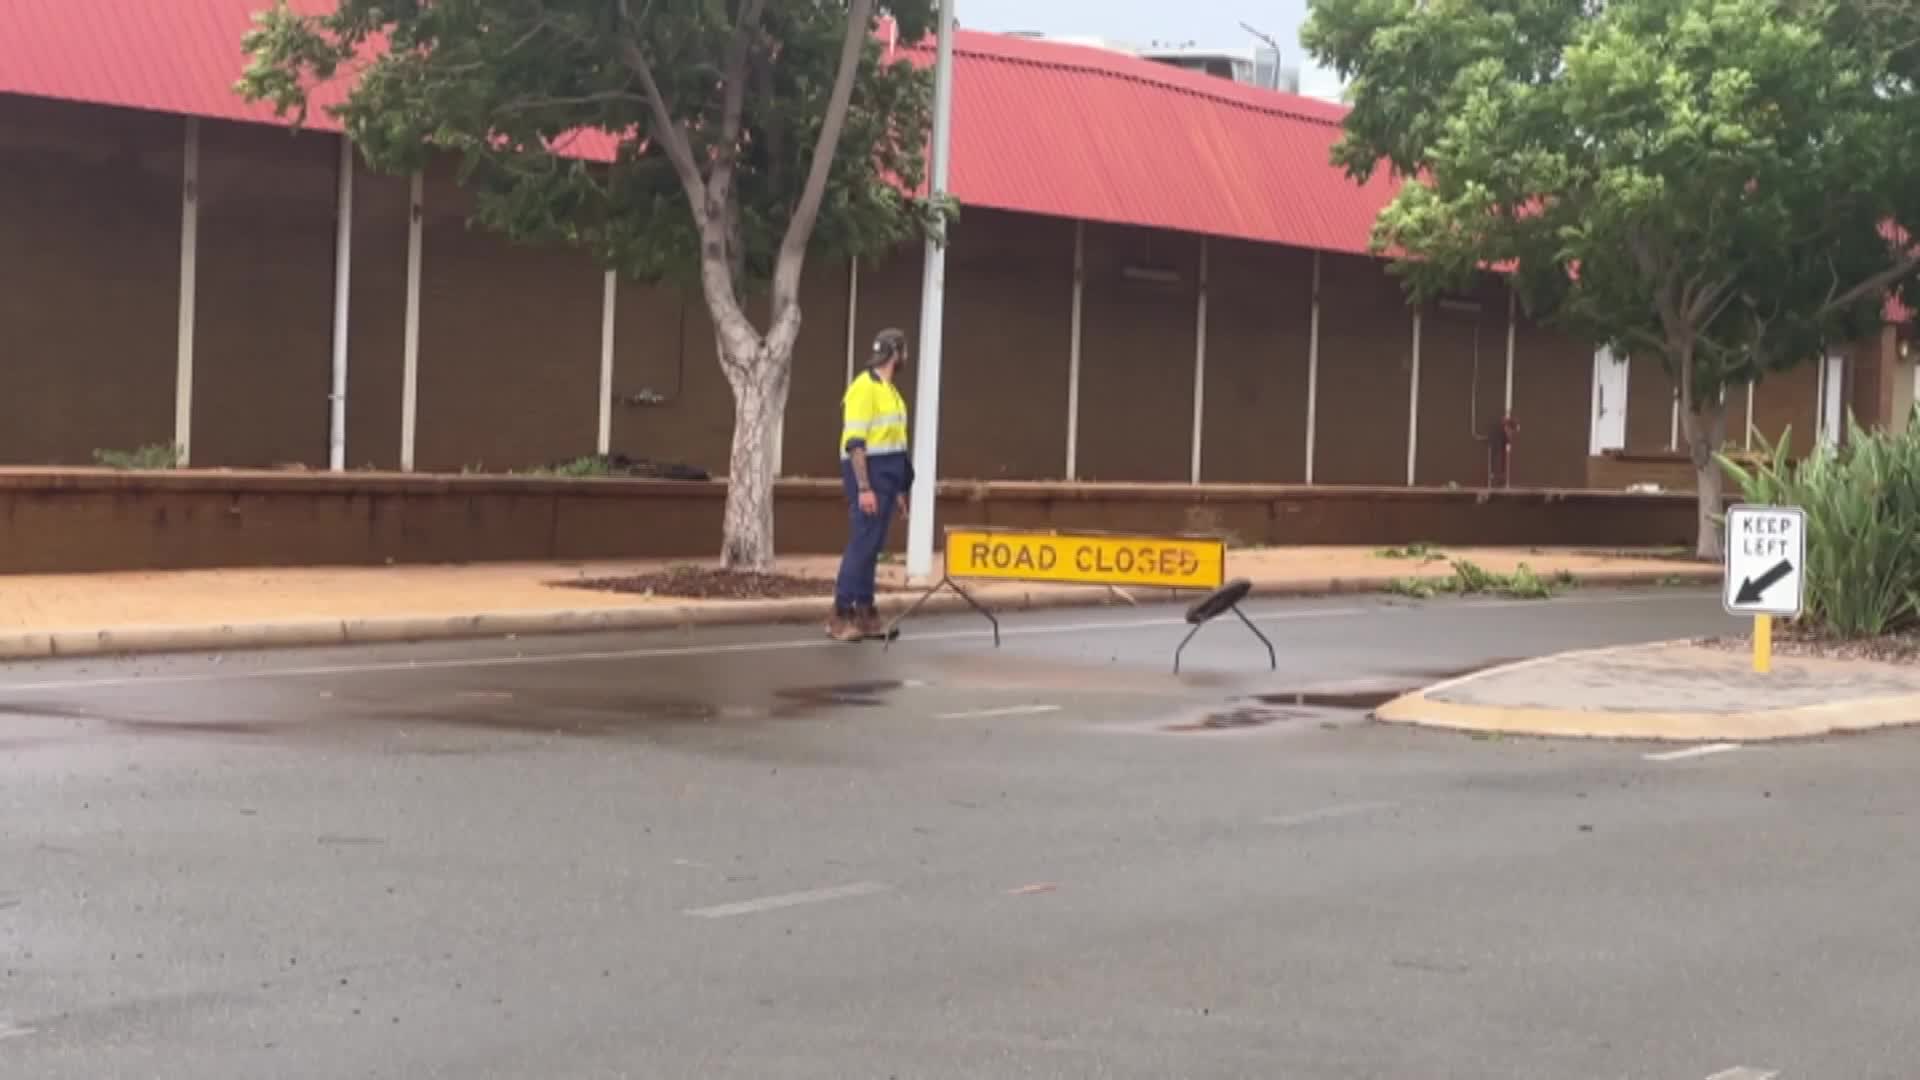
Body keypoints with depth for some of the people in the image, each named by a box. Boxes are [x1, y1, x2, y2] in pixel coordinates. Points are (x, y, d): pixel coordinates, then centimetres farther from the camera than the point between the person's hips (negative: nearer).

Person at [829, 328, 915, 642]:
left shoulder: (889, 390, 15)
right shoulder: (864, 388, -14)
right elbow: (854, 442, -18)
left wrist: (897, 490, 19)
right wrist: (864, 488, -23)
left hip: (886, 475, 9)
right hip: (867, 474, -9)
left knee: (872, 547, 10)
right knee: (861, 544, -9)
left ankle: (865, 614, 13)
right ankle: (840, 616, -5)